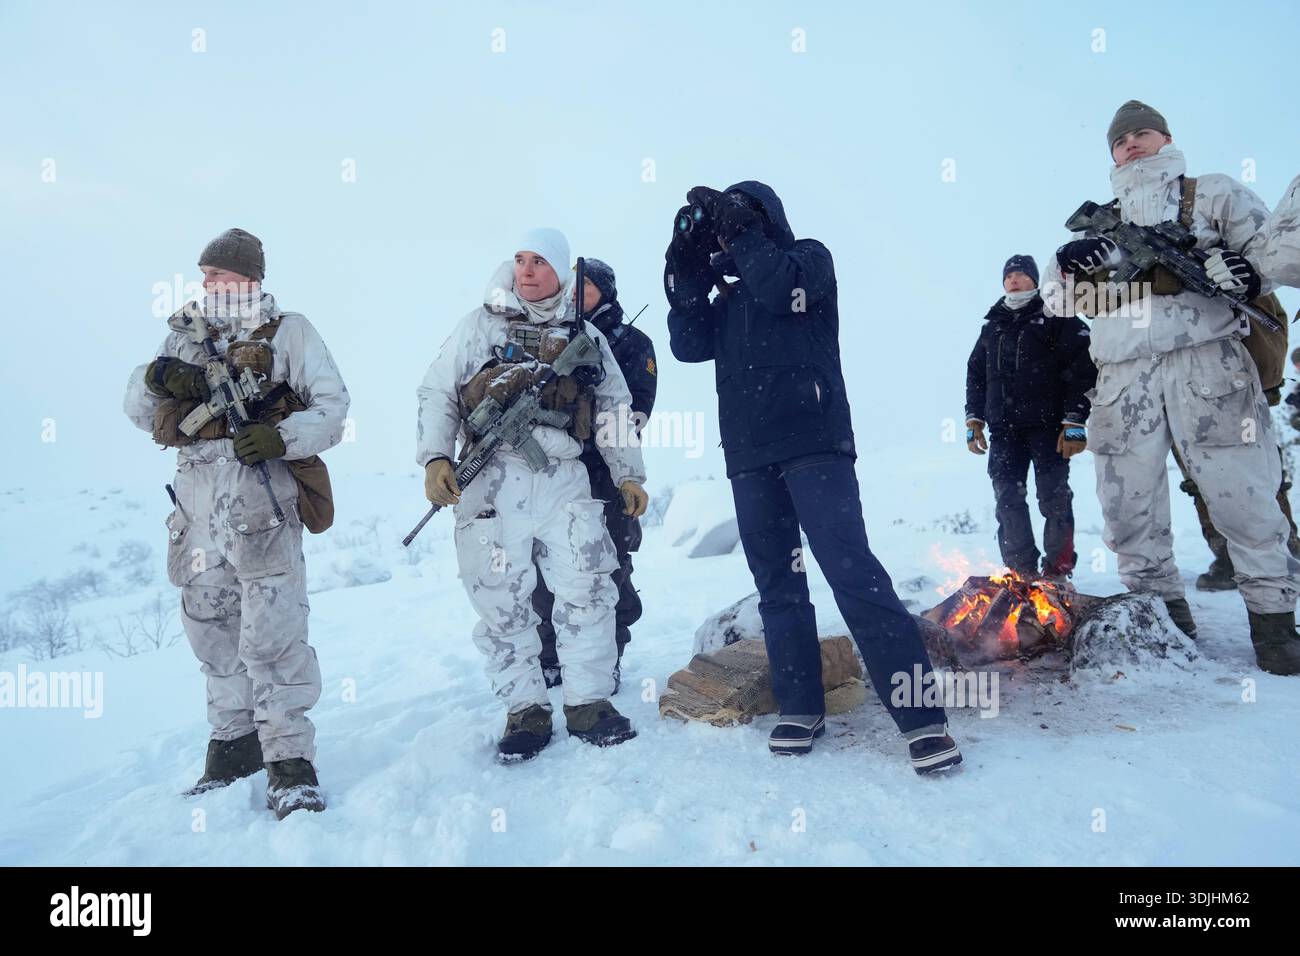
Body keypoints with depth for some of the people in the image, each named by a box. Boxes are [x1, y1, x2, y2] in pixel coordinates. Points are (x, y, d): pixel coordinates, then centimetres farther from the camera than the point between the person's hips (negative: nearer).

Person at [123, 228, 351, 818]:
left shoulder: (288, 331, 5)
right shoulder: (185, 335, 20)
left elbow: (333, 405, -2)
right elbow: (139, 409, 17)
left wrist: (281, 438, -20)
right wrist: (157, 377, -5)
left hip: (261, 491, -6)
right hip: (196, 497, 6)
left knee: (272, 629, -12)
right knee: (210, 624, 12)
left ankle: (289, 760, -7)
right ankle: (234, 740, 27)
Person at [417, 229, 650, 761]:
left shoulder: (585, 337, 17)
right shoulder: (481, 325, 12)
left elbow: (615, 410, 20)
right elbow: (437, 393, 8)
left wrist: (629, 475, 13)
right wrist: (435, 458, -5)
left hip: (564, 478, 1)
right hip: (492, 480, -1)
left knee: (587, 591, -6)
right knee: (502, 601, 1)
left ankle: (588, 702, 8)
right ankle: (525, 711, 13)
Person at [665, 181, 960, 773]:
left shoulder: (809, 258, 10)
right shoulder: (729, 297, 23)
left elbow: (783, 287, -12)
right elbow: (689, 345, 9)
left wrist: (736, 229, -8)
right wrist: (687, 269, 2)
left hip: (814, 445, -6)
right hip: (749, 458, 6)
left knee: (852, 571, -16)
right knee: (777, 587, 5)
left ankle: (922, 716, -15)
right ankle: (800, 708, 13)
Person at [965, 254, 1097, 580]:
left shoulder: (1057, 317, 2)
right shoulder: (993, 324, 18)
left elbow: (1082, 369, -5)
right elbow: (975, 372, 23)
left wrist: (1075, 422, -12)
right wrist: (974, 418, 14)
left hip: (1047, 426, -4)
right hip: (1003, 428, 5)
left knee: (1054, 498, -2)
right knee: (1008, 498, 1)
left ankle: (1057, 572, 7)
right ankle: (1021, 572, 8)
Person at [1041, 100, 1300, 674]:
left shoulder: (1214, 195, 15)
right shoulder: (1099, 226, 24)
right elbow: (1057, 299, 17)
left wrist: (1249, 270, -17)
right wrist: (1069, 261, -5)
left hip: (1206, 362, -3)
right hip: (1123, 376, 4)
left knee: (1240, 491, -8)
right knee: (1125, 503, 4)